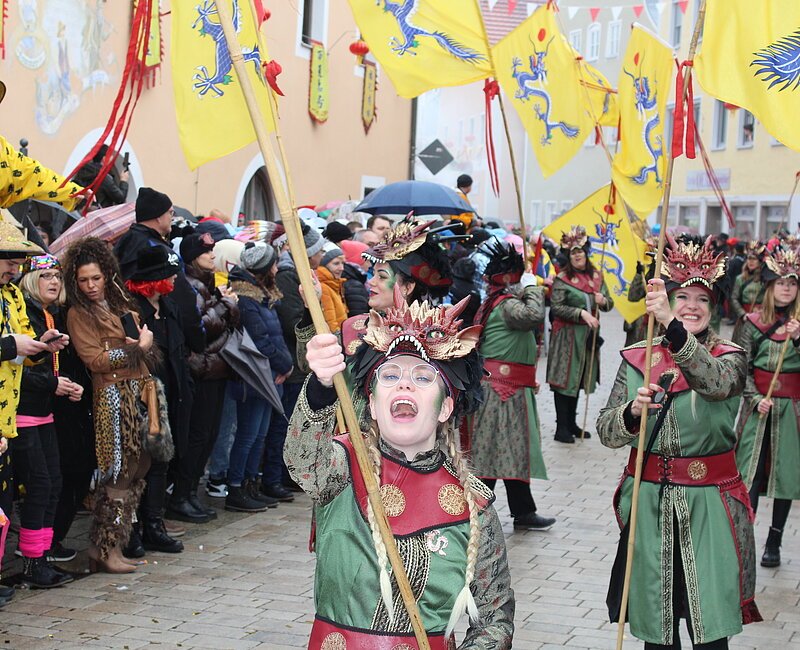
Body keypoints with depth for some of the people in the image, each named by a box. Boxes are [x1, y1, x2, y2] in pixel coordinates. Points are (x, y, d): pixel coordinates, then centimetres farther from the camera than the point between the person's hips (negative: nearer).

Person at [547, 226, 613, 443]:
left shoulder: (596, 276, 10)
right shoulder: (562, 279, -7)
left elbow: (610, 304, 15)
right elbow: (556, 307, -14)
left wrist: (603, 300, -8)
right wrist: (581, 313, -22)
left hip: (588, 335, 6)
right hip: (567, 334, -6)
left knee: (579, 379, 12)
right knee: (564, 378, -5)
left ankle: (571, 423, 22)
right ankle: (561, 427, -1)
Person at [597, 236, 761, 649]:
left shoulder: (730, 358, 0)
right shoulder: (636, 359, 6)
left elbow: (714, 382, -26)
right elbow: (606, 433, 1)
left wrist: (672, 326, -41)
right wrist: (632, 411, -21)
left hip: (708, 508, -2)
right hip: (649, 503, 2)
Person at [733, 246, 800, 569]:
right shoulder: (753, 322, 0)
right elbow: (743, 367, -1)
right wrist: (756, 398, -12)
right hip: (758, 406, -1)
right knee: (751, 473, -6)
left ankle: (774, 542, 17)